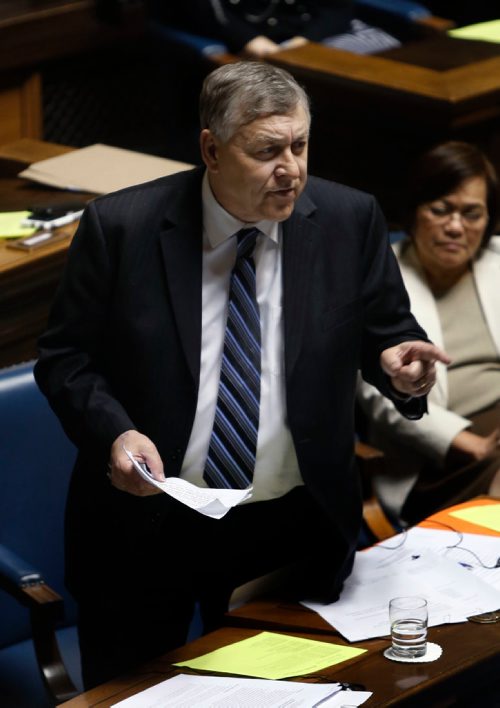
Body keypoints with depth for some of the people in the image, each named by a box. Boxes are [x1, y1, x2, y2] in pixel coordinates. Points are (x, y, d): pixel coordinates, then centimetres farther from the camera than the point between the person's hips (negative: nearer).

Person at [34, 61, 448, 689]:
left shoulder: (350, 221, -5)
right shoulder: (120, 228, -10)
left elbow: (386, 334, 4)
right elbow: (65, 358, -4)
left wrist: (400, 369, -20)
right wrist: (113, 431, -22)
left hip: (296, 529, 1)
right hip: (143, 525, -1)